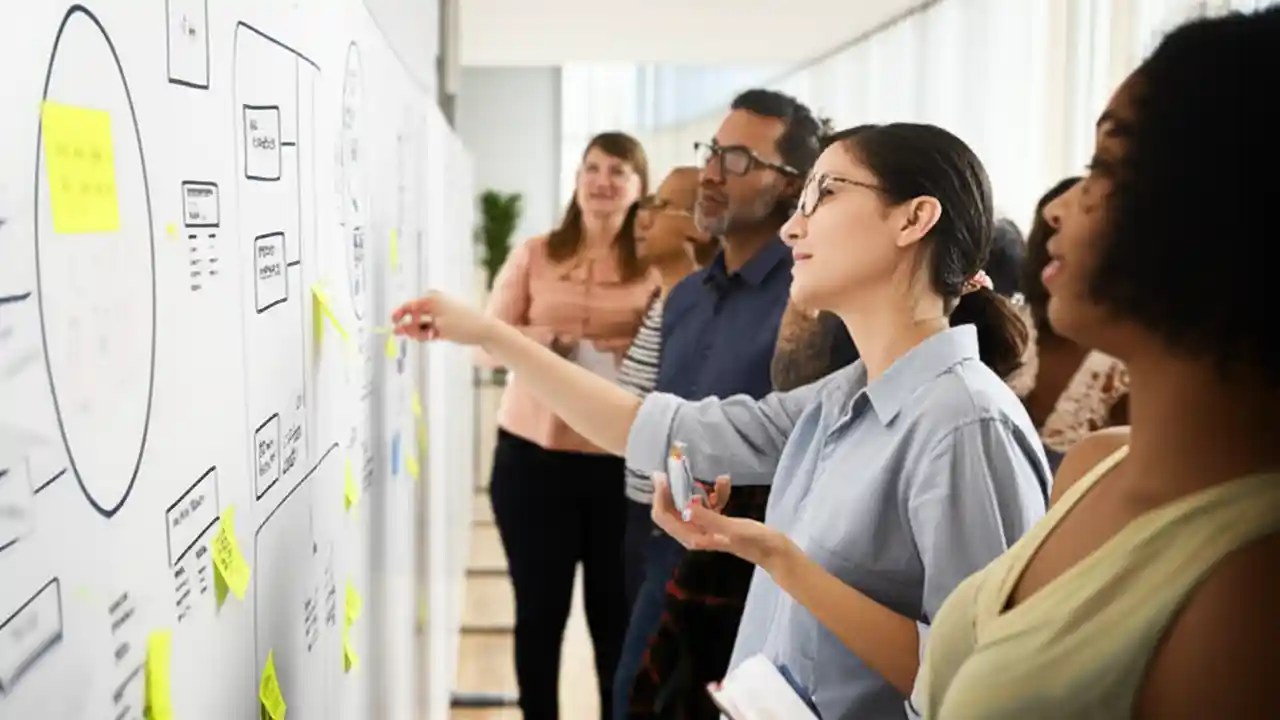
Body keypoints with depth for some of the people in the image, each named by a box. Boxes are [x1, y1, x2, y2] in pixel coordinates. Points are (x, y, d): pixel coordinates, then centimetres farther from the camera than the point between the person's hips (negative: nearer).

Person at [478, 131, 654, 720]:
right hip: (532, 454, 1)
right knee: (539, 610, 10)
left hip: (620, 461, -1)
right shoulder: (533, 254, 6)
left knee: (617, 613, 6)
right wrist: (555, 342, -16)